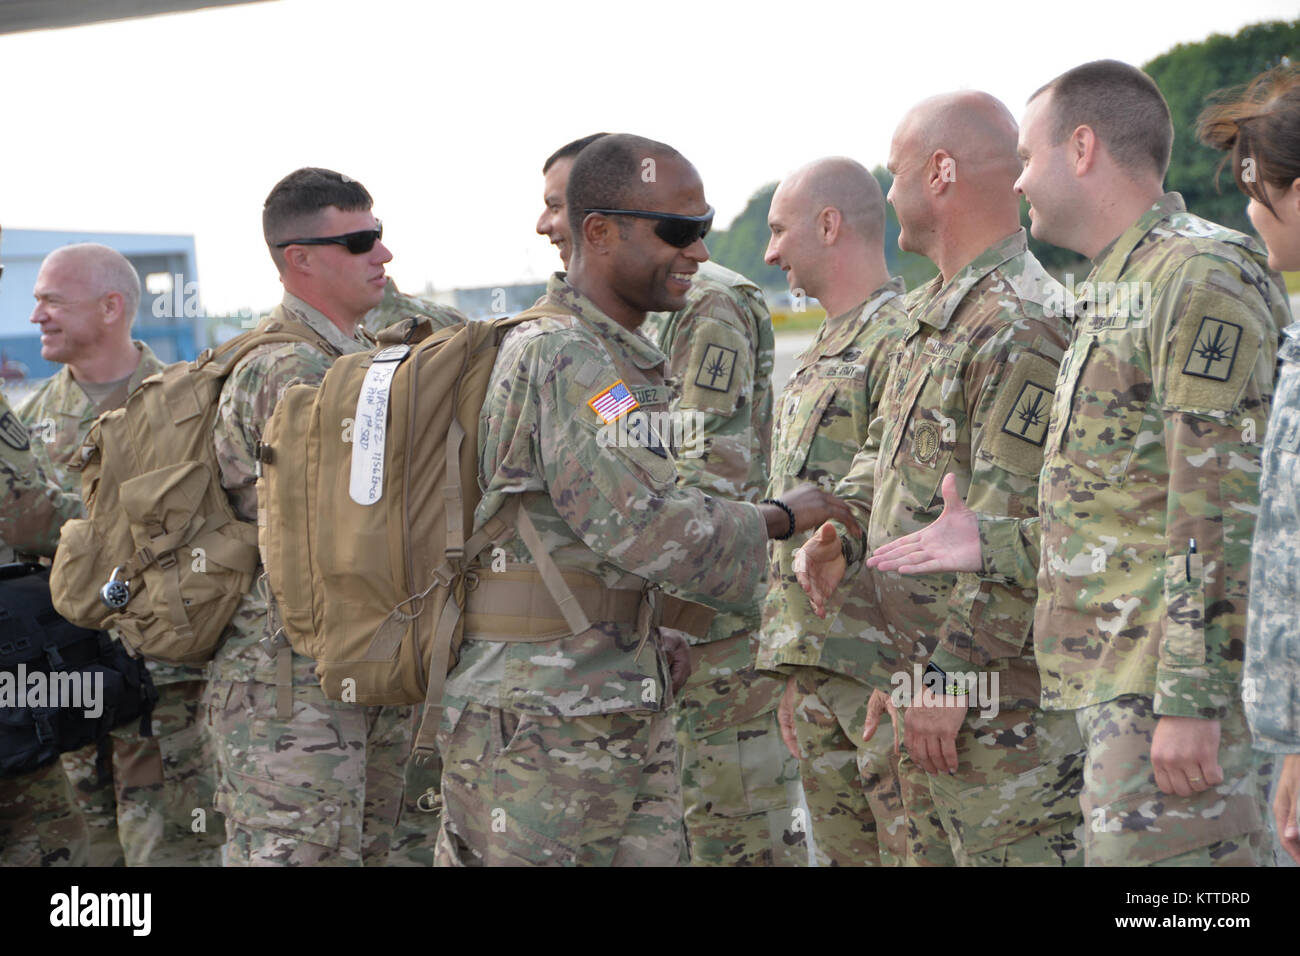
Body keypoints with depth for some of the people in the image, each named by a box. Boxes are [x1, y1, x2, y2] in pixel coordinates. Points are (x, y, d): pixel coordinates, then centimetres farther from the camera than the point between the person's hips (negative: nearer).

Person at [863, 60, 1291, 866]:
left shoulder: (1202, 278, -12)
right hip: (1124, 683, 10)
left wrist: (1188, 701, -22)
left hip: (1178, 689, -10)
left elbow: (1224, 512, -19)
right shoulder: (1120, 294, 20)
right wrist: (992, 547, 17)